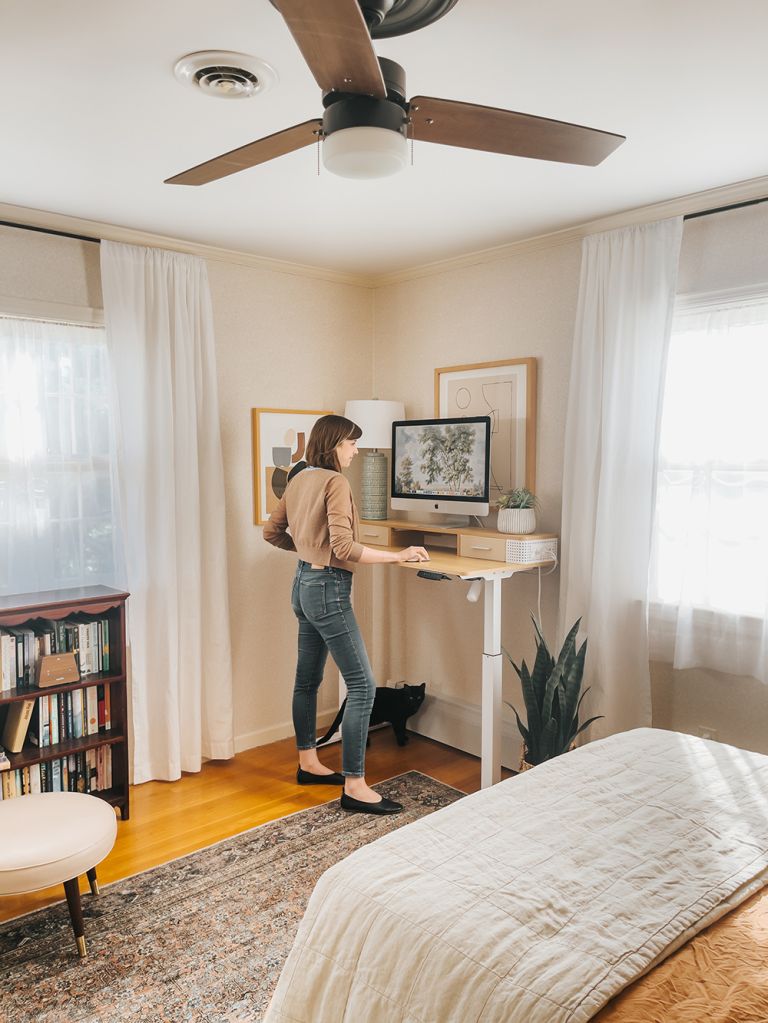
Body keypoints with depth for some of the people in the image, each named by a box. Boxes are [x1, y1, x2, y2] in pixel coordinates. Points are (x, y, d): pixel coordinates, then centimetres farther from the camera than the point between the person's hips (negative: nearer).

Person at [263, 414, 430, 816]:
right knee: (362, 685, -5)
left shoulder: (298, 481, 10)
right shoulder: (335, 483, -17)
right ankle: (354, 786, -1)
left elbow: (272, 532, 18)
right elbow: (344, 548, -24)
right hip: (328, 588, -10)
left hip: (304, 583, 10)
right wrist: (398, 556, -19)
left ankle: (308, 763, 32)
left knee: (308, 678, 18)